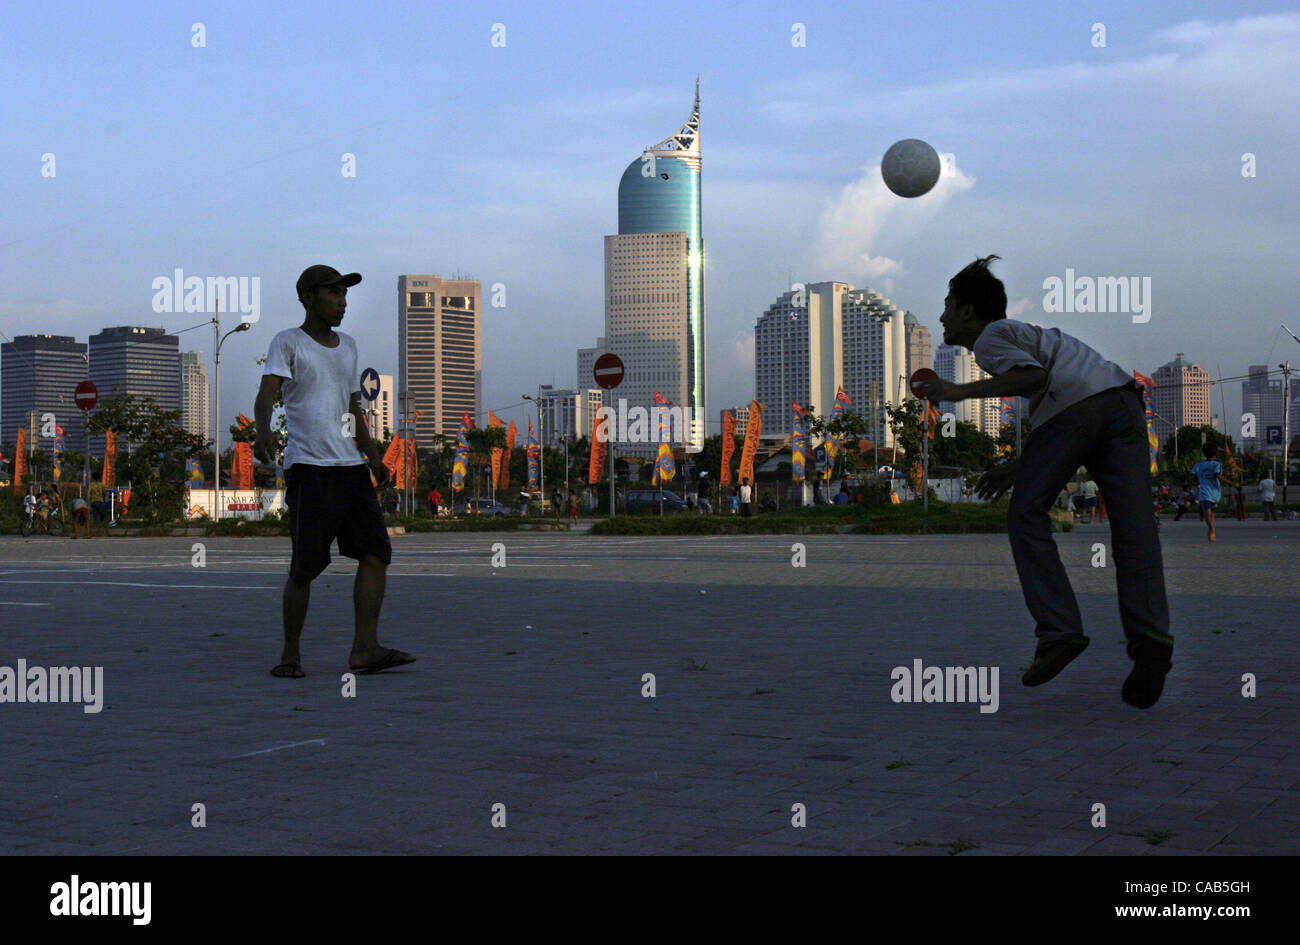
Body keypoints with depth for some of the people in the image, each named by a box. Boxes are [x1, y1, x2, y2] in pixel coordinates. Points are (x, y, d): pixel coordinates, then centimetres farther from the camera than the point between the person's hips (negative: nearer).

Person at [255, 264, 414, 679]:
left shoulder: (347, 346, 21)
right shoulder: (288, 342, 1)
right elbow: (267, 391, -15)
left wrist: (373, 456, 27)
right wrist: (262, 430, -34)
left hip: (351, 467, 6)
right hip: (308, 468, -6)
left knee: (376, 550, -7)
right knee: (305, 565, -6)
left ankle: (365, 647, -8)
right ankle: (290, 653, 6)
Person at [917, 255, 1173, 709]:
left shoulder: (990, 337, 11)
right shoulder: (1022, 331, 38)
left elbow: (1034, 376, -9)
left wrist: (960, 392, -4)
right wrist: (1018, 467, 34)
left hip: (1076, 405, -8)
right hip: (1125, 399, 8)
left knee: (1026, 514, 3)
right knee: (1133, 530, -3)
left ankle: (1059, 631, -10)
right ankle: (1151, 641, -18)